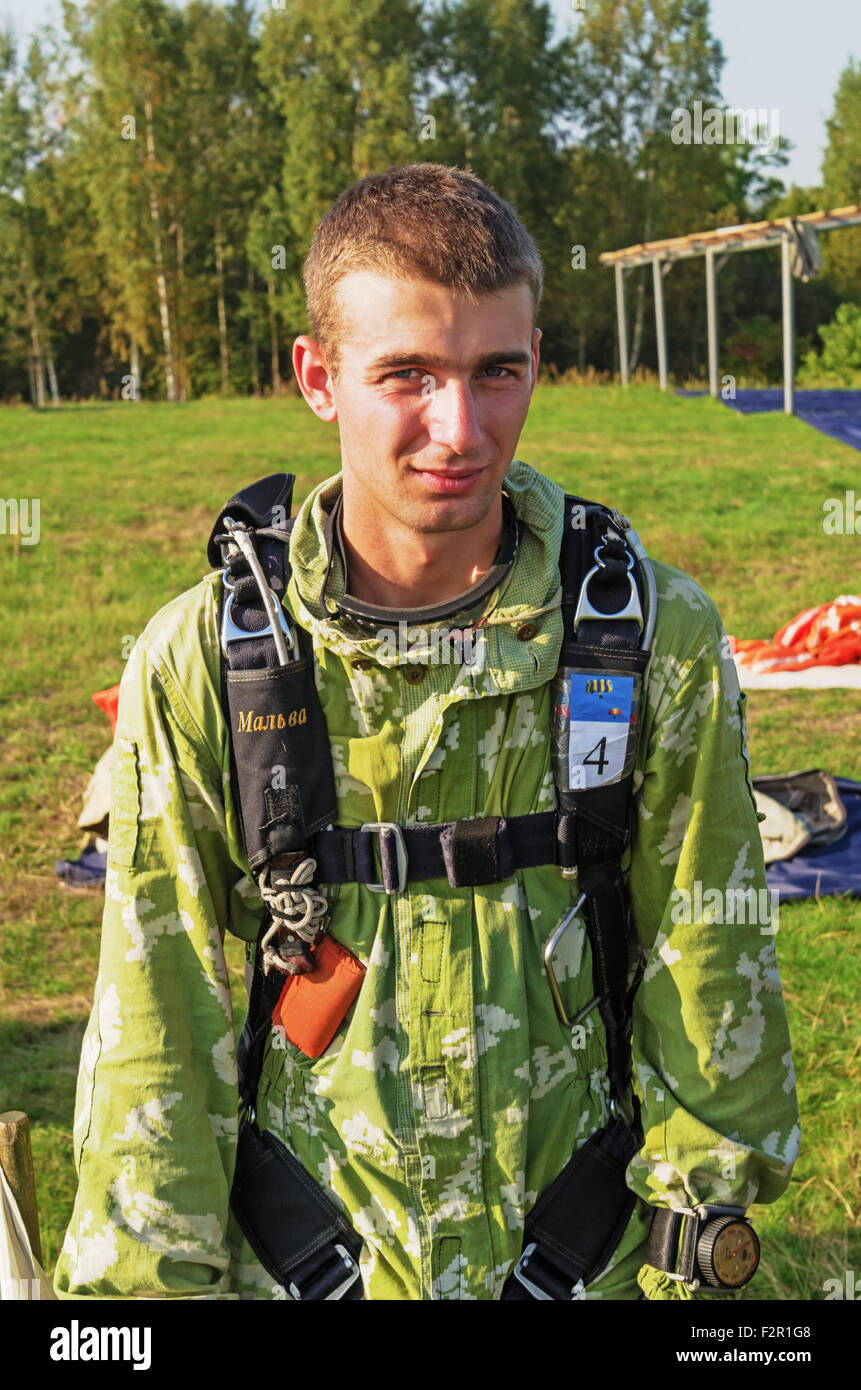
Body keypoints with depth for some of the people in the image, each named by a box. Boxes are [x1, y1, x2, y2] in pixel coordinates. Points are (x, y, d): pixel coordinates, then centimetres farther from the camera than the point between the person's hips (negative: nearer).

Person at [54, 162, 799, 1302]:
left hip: (583, 1248, 1)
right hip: (301, 1257, 0)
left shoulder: (659, 638, -12)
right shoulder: (199, 663, -15)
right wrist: (156, 1277, -7)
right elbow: (156, 1029, -9)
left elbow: (708, 979, -4)